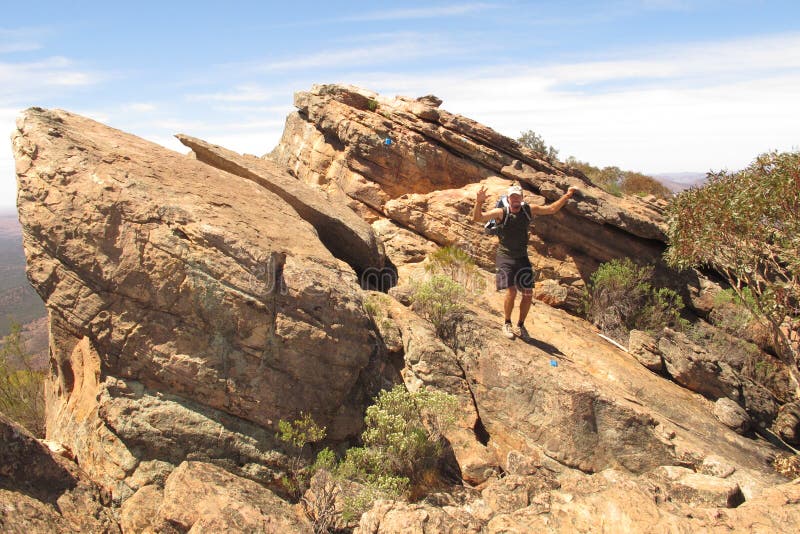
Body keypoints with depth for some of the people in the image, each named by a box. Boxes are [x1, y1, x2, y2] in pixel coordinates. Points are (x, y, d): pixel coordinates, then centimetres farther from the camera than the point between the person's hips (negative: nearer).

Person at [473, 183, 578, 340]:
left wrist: (567, 196, 5)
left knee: (528, 293, 2)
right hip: (505, 257, -4)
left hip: (522, 257, 4)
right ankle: (507, 324, 7)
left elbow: (551, 209, 13)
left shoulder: (528, 210, 1)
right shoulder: (501, 212, -10)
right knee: (511, 292, -16)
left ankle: (520, 325, 22)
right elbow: (477, 218, -20)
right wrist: (479, 202, -38)